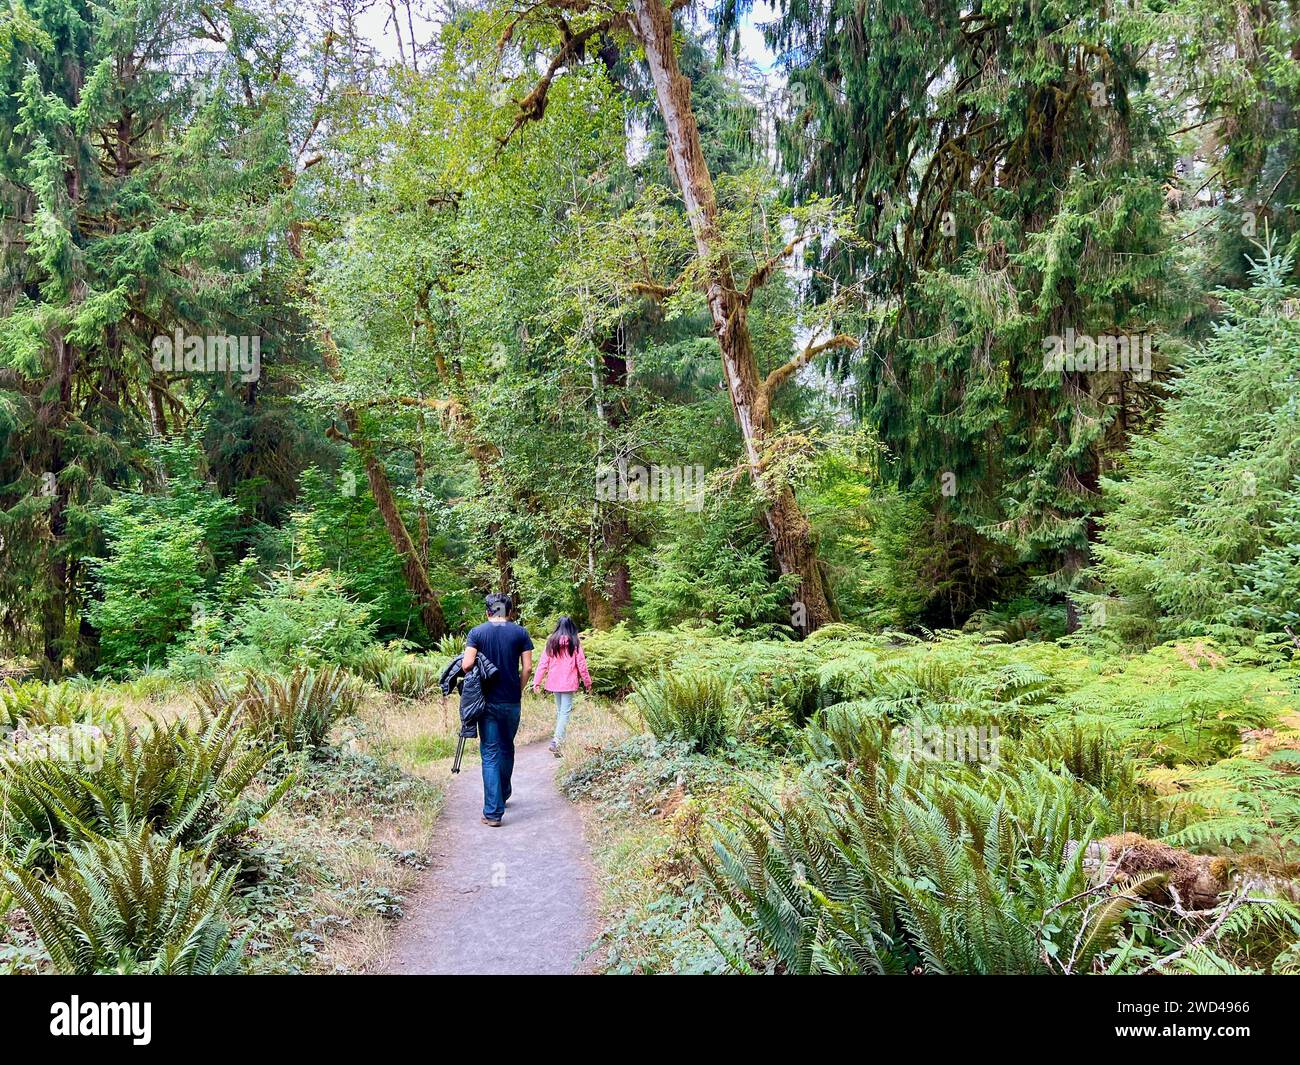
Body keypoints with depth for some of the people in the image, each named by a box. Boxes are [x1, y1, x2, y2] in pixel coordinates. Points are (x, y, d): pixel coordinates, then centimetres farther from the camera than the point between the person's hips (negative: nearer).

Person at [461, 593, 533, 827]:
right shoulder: (520, 633, -1)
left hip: (488, 701, -1)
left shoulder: (477, 632, -3)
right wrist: (519, 691, 9)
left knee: (490, 754, 0)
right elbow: (527, 668, -5)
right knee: (507, 748, 21)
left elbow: (466, 665, -13)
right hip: (512, 702, 2)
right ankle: (503, 796, 38)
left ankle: (493, 812, -5)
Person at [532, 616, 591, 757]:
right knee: (565, 711, -4)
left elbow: (543, 663, 2)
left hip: (554, 682, 4)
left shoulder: (551, 642, 4)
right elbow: (581, 665, -3)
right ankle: (556, 741, -18)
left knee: (559, 710, 18)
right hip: (569, 682, -4)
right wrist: (588, 683, 6)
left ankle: (560, 739, 24)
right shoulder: (575, 643, -5)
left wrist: (537, 682, 5)